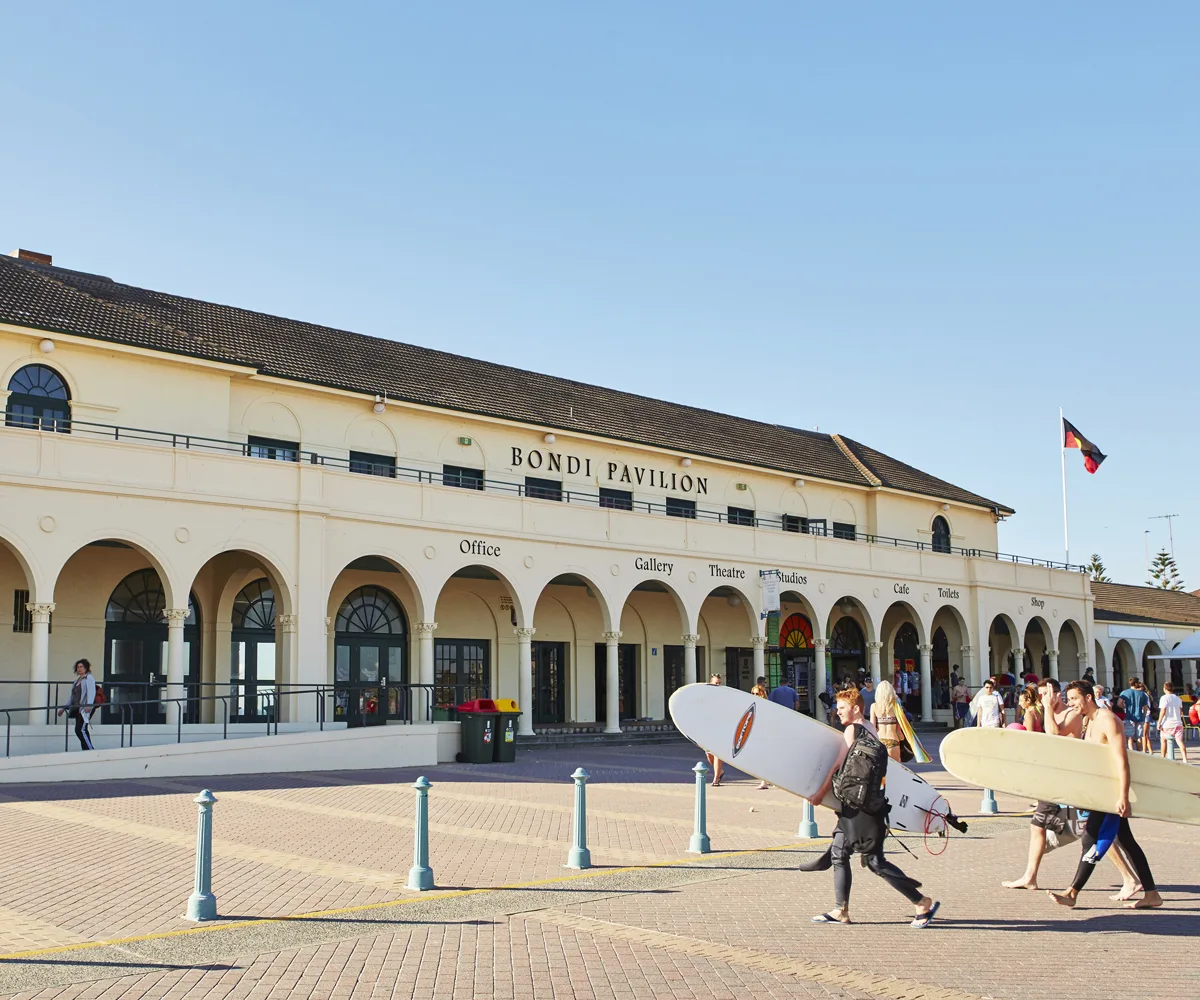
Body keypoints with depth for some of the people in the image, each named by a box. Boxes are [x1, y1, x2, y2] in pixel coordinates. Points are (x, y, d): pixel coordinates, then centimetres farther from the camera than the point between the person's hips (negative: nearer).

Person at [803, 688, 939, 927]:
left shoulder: (852, 730, -8)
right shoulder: (871, 730, 14)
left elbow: (839, 765, -7)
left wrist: (821, 793, 0)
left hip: (858, 806, -9)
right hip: (854, 806, 9)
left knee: (875, 860, -6)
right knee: (838, 853, 11)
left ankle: (923, 903, -2)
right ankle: (841, 911, 13)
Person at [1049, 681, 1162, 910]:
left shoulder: (1107, 720, -16)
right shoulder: (1087, 722, 12)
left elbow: (1122, 760, -22)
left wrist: (1123, 797, -27)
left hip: (1113, 790, -10)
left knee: (1093, 838, -9)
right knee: (1125, 840, 12)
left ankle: (1072, 893, -7)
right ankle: (1151, 894, 18)